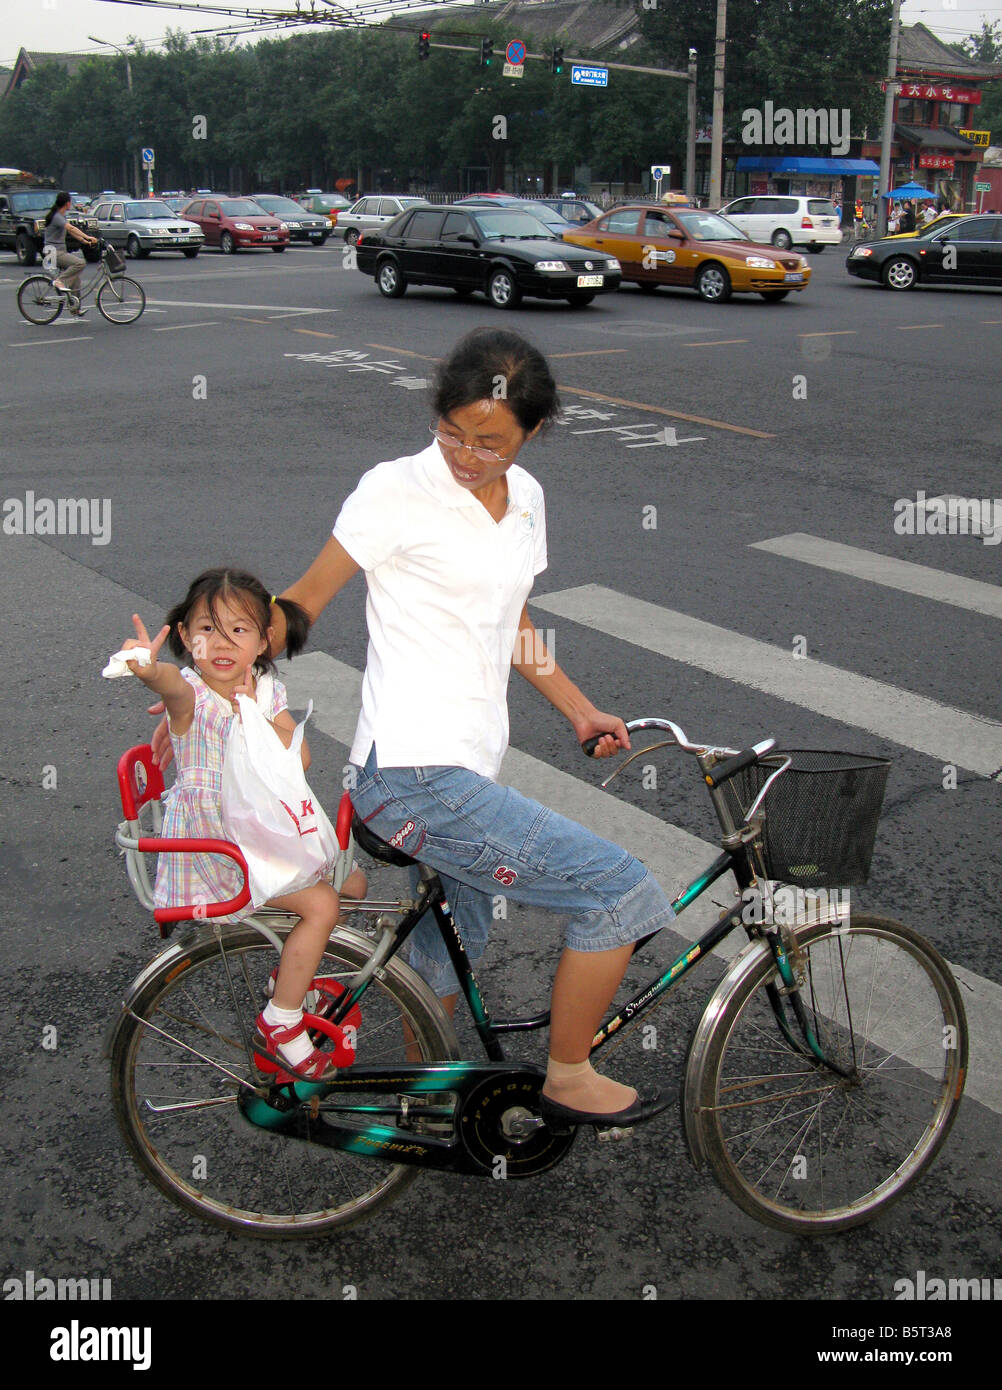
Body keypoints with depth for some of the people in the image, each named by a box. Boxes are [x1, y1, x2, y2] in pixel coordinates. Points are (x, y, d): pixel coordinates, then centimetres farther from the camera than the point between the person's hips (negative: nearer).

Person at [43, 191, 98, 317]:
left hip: (60, 251, 10)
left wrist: (85, 241, 10)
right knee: (79, 262, -28)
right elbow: (71, 228, -32)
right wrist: (88, 237, -40)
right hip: (54, 252, -10)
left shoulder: (62, 216, 15)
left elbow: (71, 232, 19)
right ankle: (59, 280, -20)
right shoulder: (56, 217, -17)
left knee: (75, 278, 8)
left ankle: (75, 308, 11)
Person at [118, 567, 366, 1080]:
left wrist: (255, 717, -23)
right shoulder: (190, 692, -19)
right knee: (322, 905, -19)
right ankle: (279, 1026, -5)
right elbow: (172, 685, -46)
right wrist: (149, 669, -70)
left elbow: (298, 758, -8)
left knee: (352, 883, 10)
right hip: (209, 845, -7)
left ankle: (293, 974, 28)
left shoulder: (267, 689, 1)